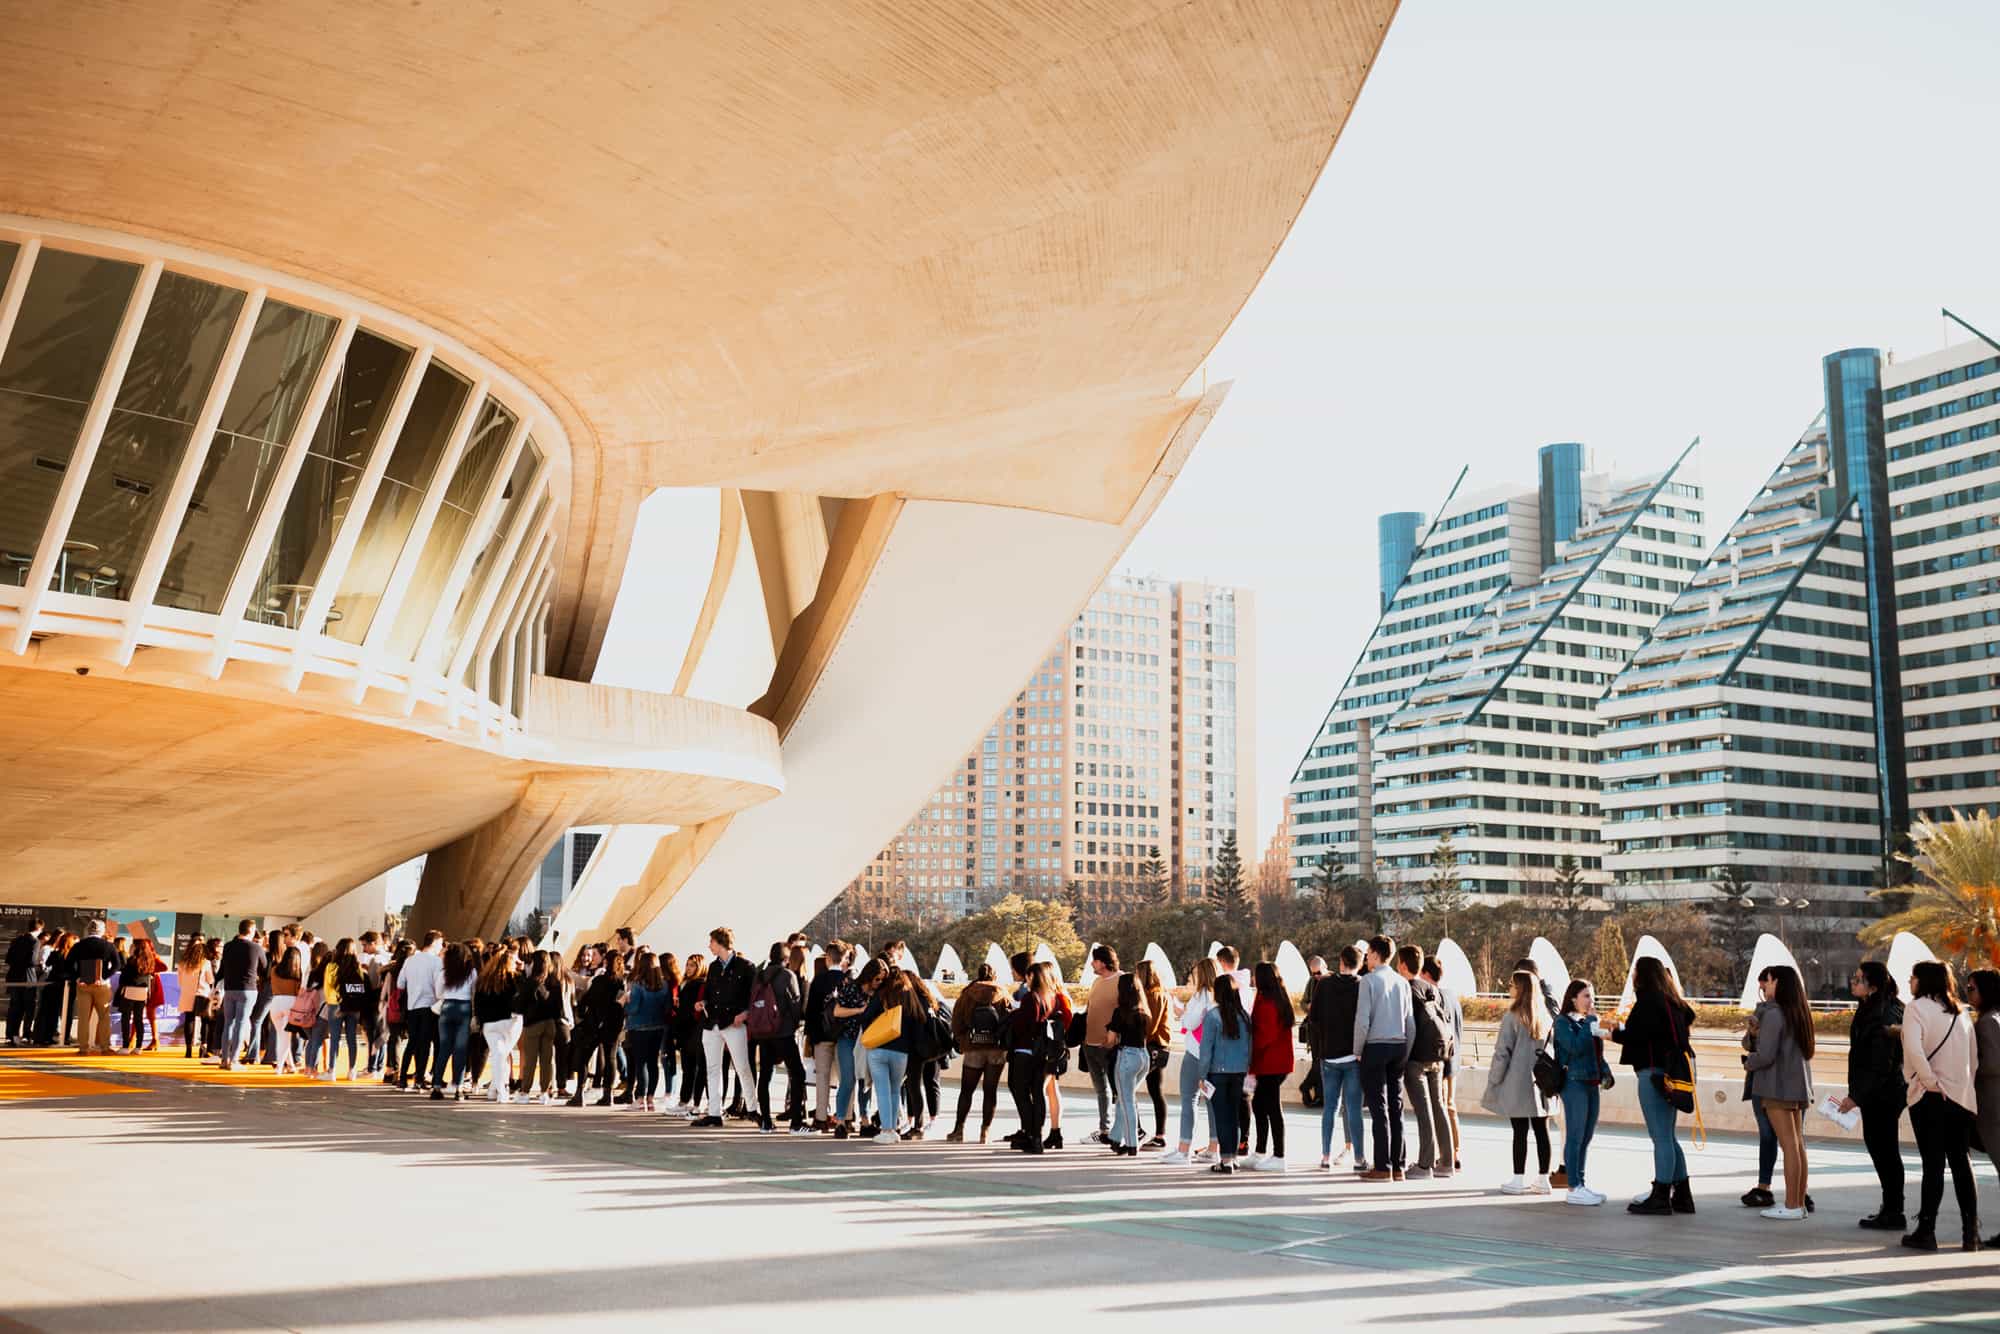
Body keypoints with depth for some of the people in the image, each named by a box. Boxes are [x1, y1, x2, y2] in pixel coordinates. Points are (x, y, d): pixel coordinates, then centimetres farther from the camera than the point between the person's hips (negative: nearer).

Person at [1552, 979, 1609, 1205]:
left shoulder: (1589, 1022, 17)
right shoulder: (1563, 1021, -6)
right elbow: (1576, 1047, -21)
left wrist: (1605, 1073, 7)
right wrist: (1590, 1022, -15)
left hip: (1591, 1083, 8)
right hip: (1574, 1083, -8)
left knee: (1586, 1137, 11)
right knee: (1575, 1137, -6)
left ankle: (1580, 1184, 17)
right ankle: (1573, 1189, -5)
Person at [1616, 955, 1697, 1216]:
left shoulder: (1648, 1001, -11)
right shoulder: (1673, 1002, 15)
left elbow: (1636, 1034, -20)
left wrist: (1615, 1032, -1)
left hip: (1654, 1072, -9)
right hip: (1672, 1073, 9)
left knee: (1661, 1138, -7)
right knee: (1668, 1137, 14)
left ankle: (1660, 1197, -4)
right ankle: (1682, 1196, 16)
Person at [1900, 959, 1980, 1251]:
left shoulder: (1916, 1008, -8)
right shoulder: (1961, 1013, 12)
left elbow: (1913, 1048, -22)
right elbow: (1973, 1058, 14)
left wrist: (1930, 1081, -14)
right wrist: (1965, 1086, 17)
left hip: (1930, 1096, -5)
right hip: (1962, 1097, 5)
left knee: (1933, 1164, -3)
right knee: (1960, 1162, 12)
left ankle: (1926, 1231, 1)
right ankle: (1970, 1232, 12)